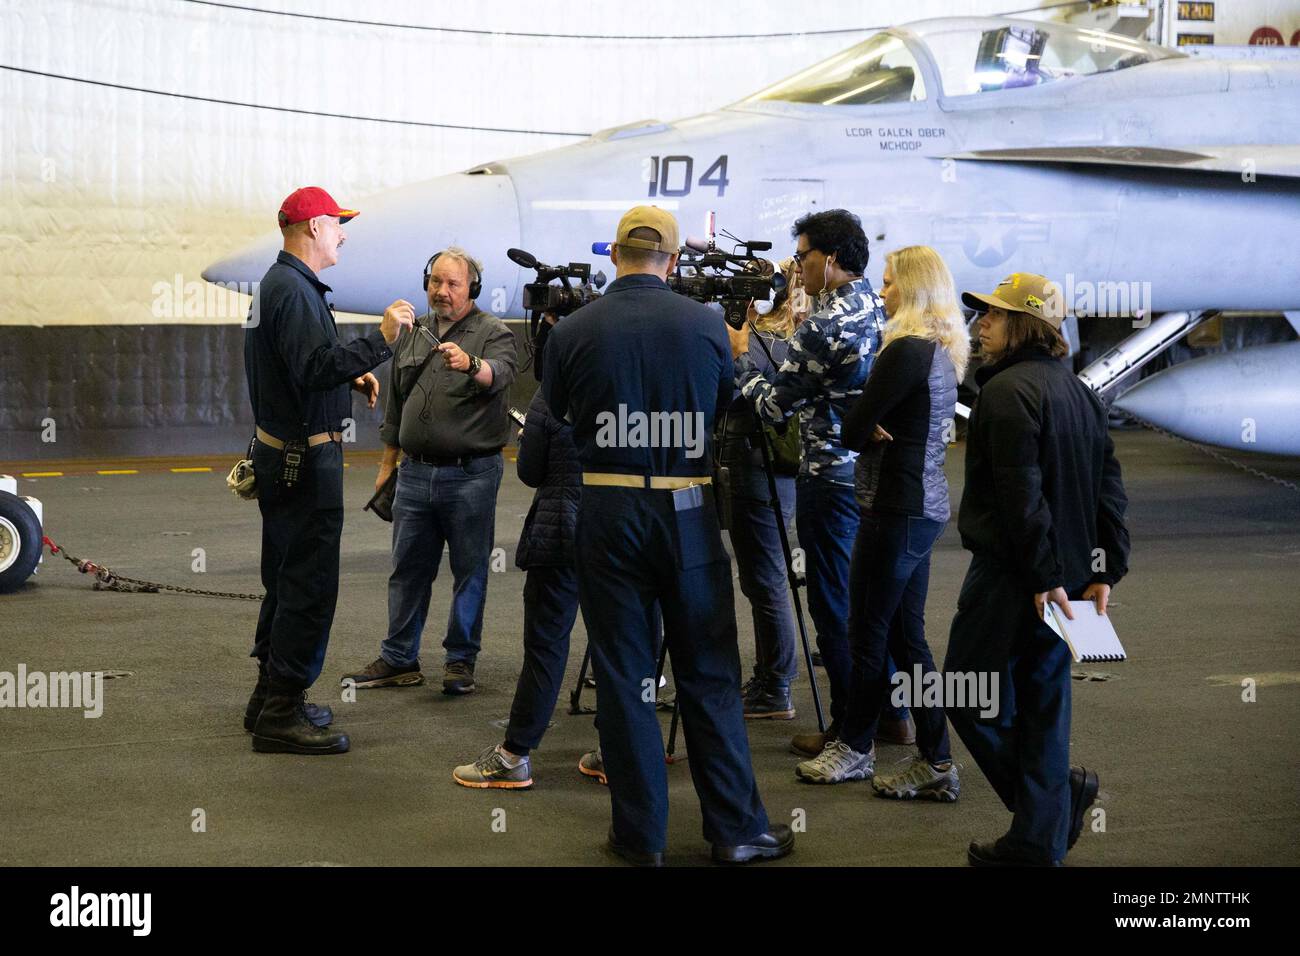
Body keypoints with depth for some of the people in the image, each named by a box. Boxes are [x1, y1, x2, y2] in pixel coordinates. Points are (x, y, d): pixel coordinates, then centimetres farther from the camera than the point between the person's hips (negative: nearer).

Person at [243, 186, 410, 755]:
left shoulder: (278, 283, 16)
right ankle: (282, 714, -4)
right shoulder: (295, 291, -18)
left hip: (282, 452, 11)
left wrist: (352, 374, 12)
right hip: (305, 459, -11)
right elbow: (315, 369, -28)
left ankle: (271, 696, 28)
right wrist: (380, 341, -27)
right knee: (309, 584, -7)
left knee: (287, 578, 18)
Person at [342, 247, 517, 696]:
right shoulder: (412, 335, 13)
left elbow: (500, 374, -26)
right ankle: (398, 660, 16)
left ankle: (461, 660, 11)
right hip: (415, 472, 5)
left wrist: (471, 365, -48)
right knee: (408, 569, 9)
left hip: (470, 474, -5)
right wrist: (388, 463, 19)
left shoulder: (493, 333, -4)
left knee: (470, 570, 2)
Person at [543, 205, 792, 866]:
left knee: (622, 675, 6)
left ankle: (640, 834, 11)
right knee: (708, 675, 8)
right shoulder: (705, 324, -3)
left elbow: (553, 420, 9)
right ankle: (736, 829, 12)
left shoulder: (573, 332, -4)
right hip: (687, 511, 0)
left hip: (606, 511, 0)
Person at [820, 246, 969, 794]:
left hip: (896, 509, -9)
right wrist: (878, 431, -3)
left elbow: (852, 431, -14)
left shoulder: (907, 351, -17)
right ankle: (935, 762, 12)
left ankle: (855, 746, 18)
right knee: (906, 636, 11)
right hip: (926, 506, 9)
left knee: (869, 634, 4)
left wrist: (871, 433, 5)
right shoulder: (944, 352, 12)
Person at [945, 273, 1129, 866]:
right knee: (1042, 703, 12)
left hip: (1012, 575, -9)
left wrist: (1042, 576, -20)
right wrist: (1105, 570, 11)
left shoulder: (1008, 390, -15)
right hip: (1064, 577, 9)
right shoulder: (1078, 392, 14)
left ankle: (1060, 794, 1)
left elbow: (1021, 496, -22)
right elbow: (1109, 488, 13)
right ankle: (1040, 840, 16)